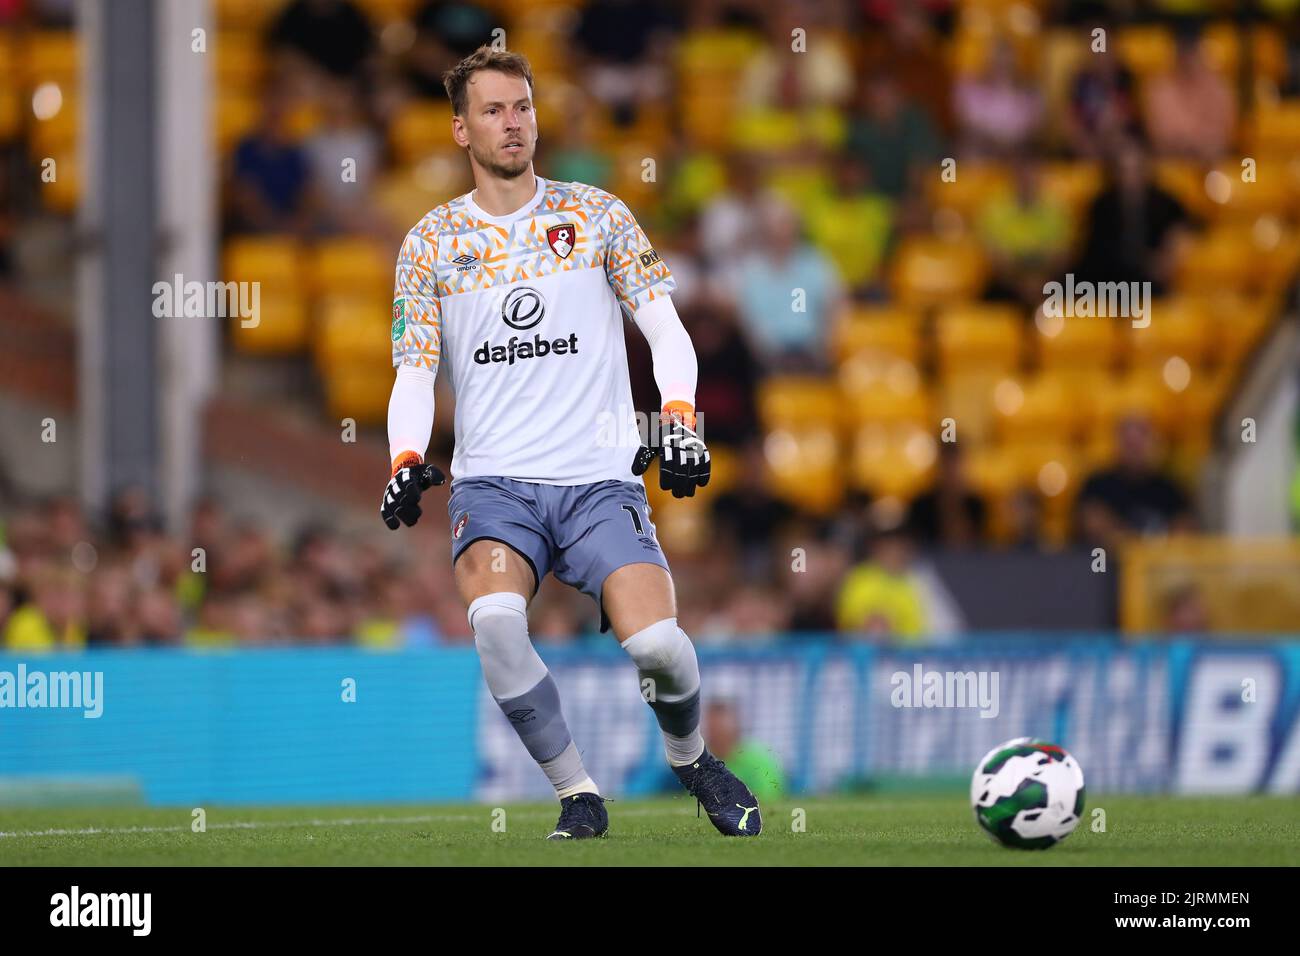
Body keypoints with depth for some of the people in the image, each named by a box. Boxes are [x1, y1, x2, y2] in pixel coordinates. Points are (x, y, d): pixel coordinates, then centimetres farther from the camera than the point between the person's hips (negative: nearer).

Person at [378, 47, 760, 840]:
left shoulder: (597, 214, 9)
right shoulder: (432, 242, 10)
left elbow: (665, 327, 6)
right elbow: (415, 372, 8)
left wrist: (678, 419, -12)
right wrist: (406, 460, -10)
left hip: (601, 481, 0)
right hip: (493, 484, 0)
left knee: (657, 647, -18)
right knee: (495, 621, -30)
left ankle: (690, 756, 17)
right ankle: (578, 795, -12)